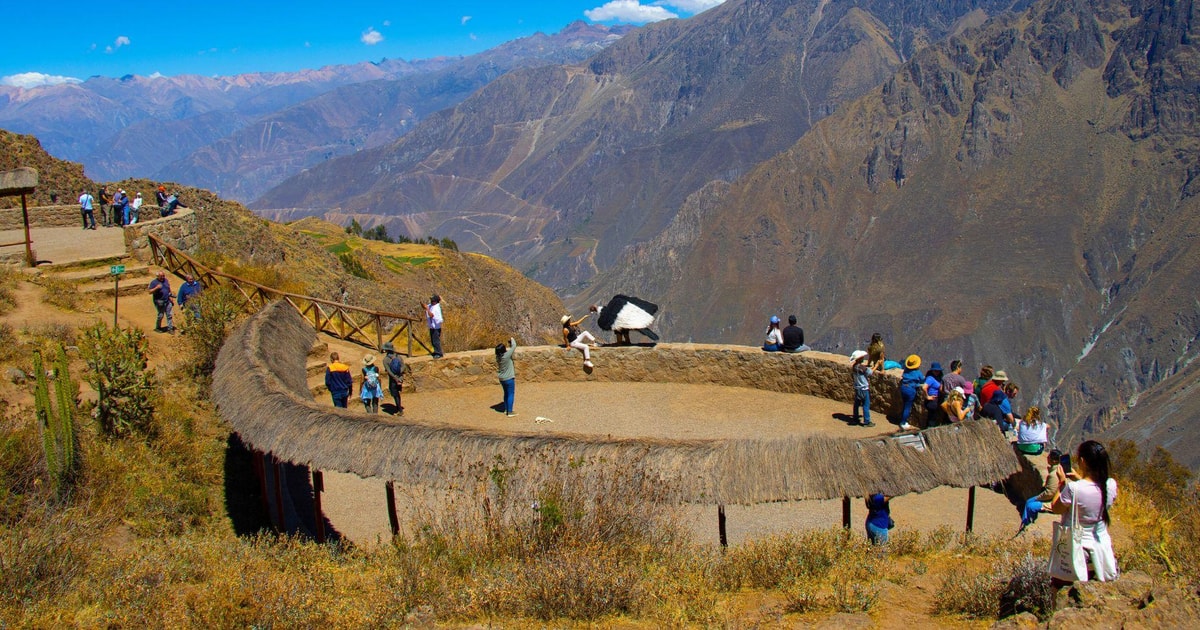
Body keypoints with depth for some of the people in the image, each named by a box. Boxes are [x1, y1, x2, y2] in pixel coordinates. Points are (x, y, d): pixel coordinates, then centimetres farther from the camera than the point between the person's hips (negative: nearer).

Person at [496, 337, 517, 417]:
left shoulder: (498, 357, -3)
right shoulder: (506, 356, -22)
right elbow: (514, 346, -15)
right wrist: (512, 339, 1)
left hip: (502, 379, 7)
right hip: (509, 378, -7)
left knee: (506, 393, 20)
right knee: (511, 394, 2)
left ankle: (506, 410, 28)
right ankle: (510, 412, 4)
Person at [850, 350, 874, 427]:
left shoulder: (853, 367, -1)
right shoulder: (863, 367, -23)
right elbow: (871, 373, -15)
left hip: (856, 388, 7)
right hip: (864, 389, -7)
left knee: (856, 404, 18)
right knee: (866, 405, 2)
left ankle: (855, 419, 27)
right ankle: (867, 422, 7)